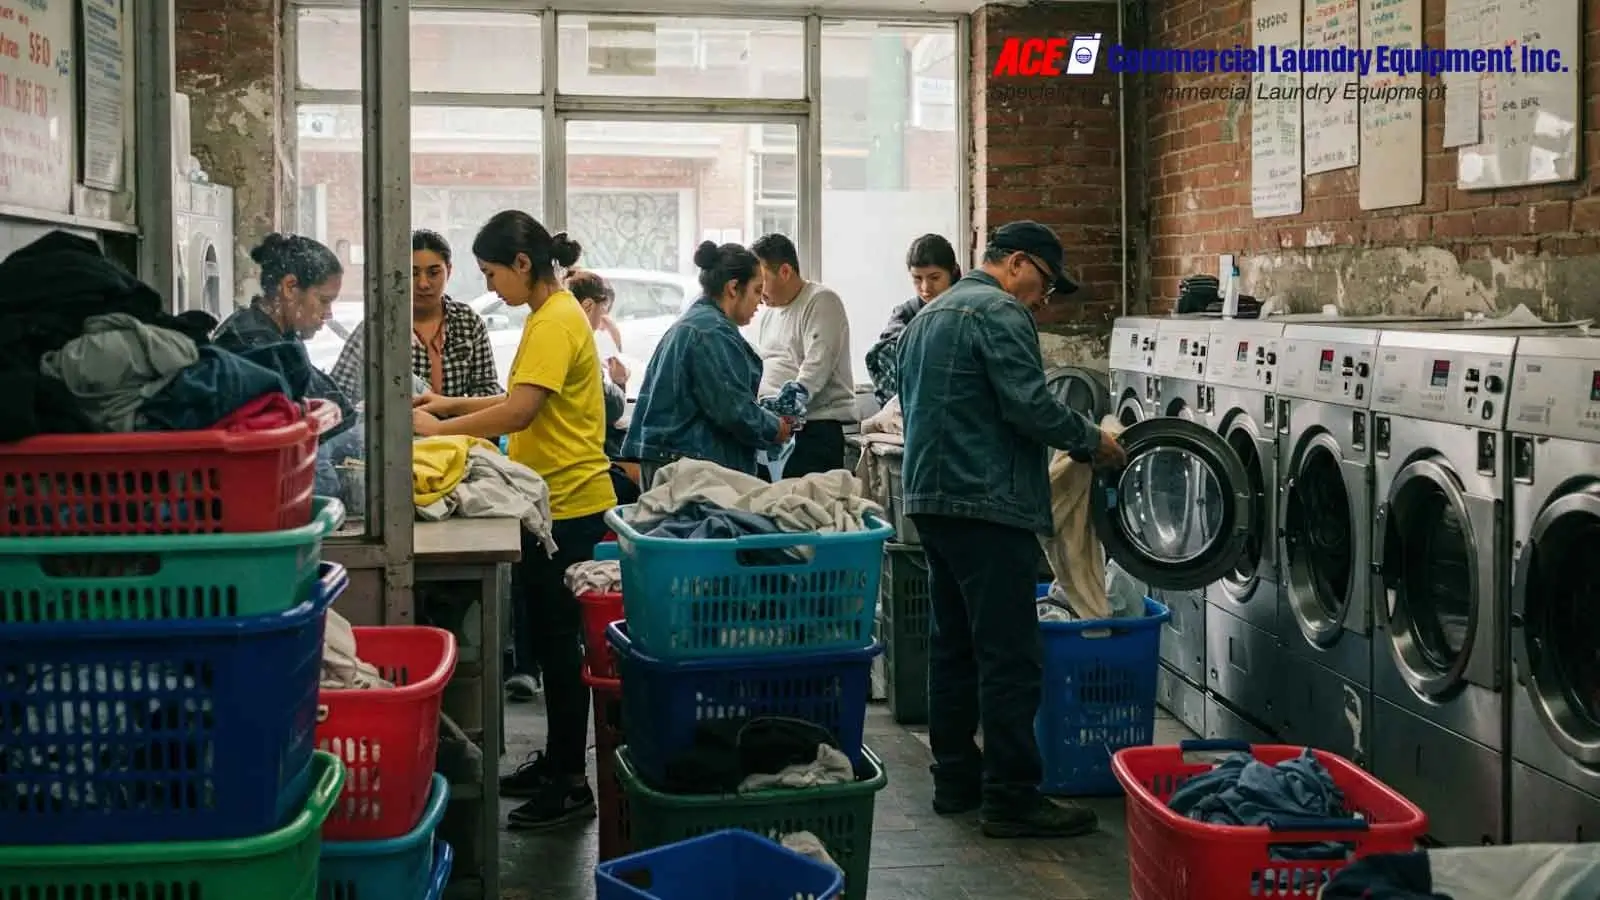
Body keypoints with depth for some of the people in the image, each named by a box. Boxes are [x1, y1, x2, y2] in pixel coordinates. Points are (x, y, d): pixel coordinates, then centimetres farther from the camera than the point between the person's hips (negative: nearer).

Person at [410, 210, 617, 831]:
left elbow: (519, 411, -25)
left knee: (558, 639, -4)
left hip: (568, 504, -10)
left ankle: (571, 785, 4)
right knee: (550, 636, 16)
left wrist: (439, 429, -17)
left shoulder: (554, 323, -17)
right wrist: (453, 405, 15)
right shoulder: (552, 315, 15)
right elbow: (525, 401, 21)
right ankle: (557, 761, 26)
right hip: (558, 498, 10)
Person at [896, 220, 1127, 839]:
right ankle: (1011, 797, -6)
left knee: (954, 645, 14)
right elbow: (1030, 407, -20)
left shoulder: (929, 316, 20)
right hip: (987, 505, -10)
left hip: (931, 497, 10)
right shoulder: (1000, 313, -11)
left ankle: (956, 778, 20)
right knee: (1008, 655, -7)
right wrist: (1092, 441, -5)